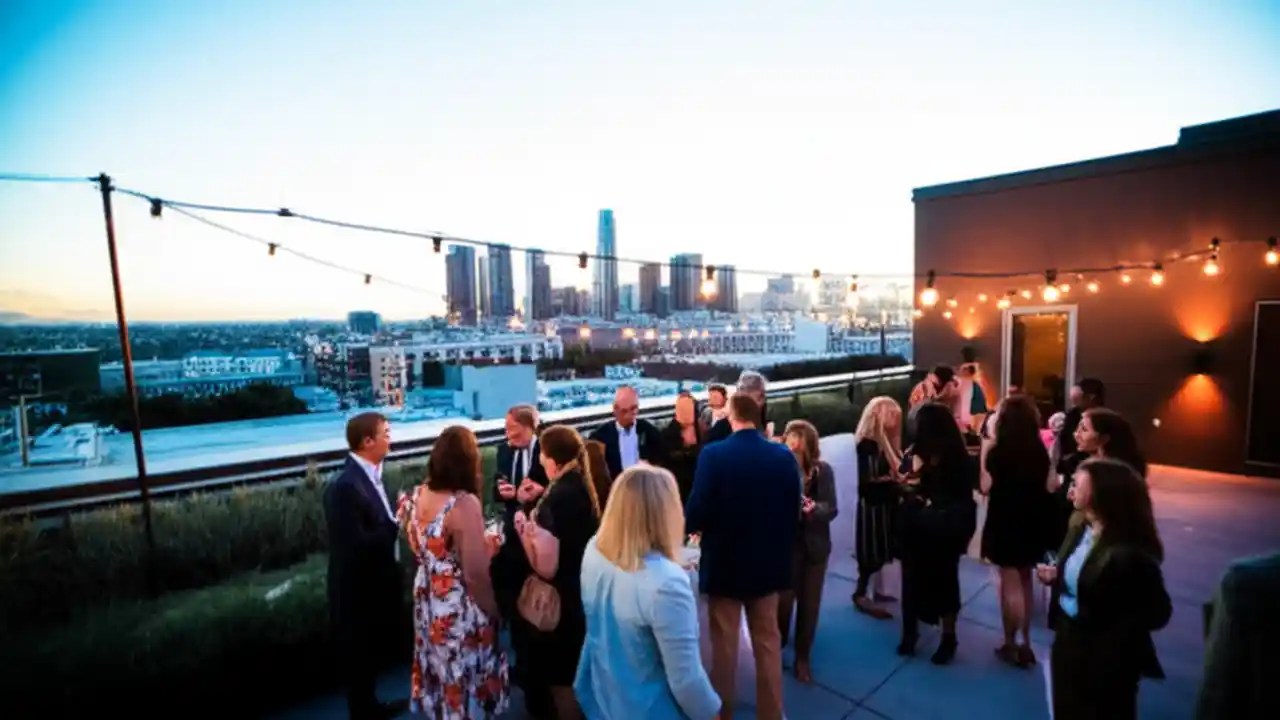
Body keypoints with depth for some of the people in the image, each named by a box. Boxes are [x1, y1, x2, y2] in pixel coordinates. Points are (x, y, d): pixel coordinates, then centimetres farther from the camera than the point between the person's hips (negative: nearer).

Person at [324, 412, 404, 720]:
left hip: (375, 585, 9)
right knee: (358, 656, 15)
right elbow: (355, 544, -30)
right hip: (358, 591, -9)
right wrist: (397, 526, -23)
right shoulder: (345, 486, -28)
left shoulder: (370, 475, 1)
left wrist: (398, 520, -12)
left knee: (371, 652, 27)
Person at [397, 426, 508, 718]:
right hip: (459, 607, -7)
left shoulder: (416, 496, -5)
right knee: (464, 676, 16)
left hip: (427, 601, 7)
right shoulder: (464, 504, -27)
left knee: (441, 674, 27)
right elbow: (475, 573, -26)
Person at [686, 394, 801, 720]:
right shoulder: (784, 456, -8)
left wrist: (688, 524, 4)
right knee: (768, 643, 20)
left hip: (723, 564, -3)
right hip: (768, 563, 3)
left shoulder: (712, 454, -19)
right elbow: (793, 513, -1)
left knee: (724, 646, 15)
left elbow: (696, 514, -18)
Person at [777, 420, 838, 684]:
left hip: (814, 545, 2)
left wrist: (814, 508, -30)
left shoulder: (823, 471, -8)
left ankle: (803, 657, 32)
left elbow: (831, 509, -11)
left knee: (809, 603, 13)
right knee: (782, 600, 7)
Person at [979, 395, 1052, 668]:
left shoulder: (999, 451, -18)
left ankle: (1011, 644, 16)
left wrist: (984, 452, -12)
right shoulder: (1039, 450, -1)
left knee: (1010, 583, 5)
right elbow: (1047, 487, 5)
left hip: (1005, 523, -6)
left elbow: (986, 487, -16)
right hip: (1031, 523, 6)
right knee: (1024, 581, 19)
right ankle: (1024, 642, 28)